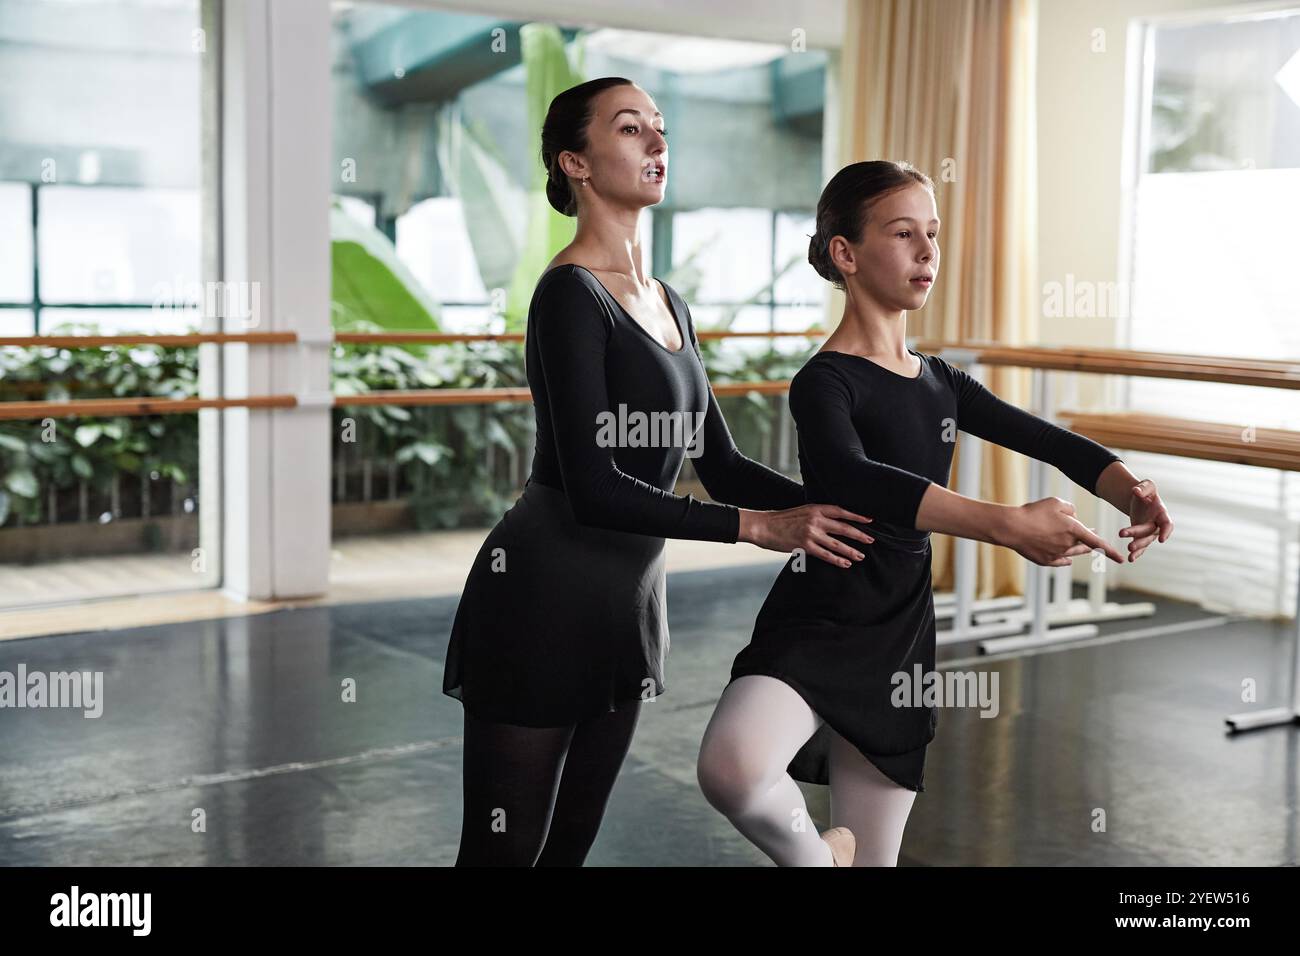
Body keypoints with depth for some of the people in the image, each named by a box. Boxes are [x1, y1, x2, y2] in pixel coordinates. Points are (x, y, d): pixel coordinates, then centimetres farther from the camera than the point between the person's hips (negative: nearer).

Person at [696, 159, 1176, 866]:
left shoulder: (941, 382, 11)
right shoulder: (826, 382, -12)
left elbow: (1052, 440, 11)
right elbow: (853, 481, -32)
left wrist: (1129, 489, -11)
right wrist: (1007, 525, -42)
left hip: (899, 648, 7)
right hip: (814, 630, -6)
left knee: (872, 858, 9)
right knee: (732, 766, -36)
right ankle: (818, 855, -7)